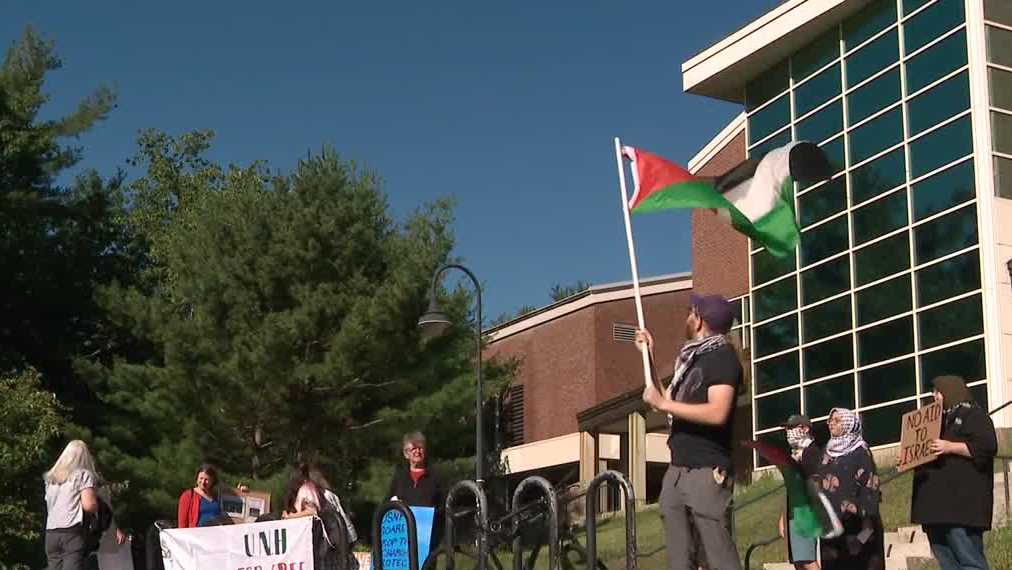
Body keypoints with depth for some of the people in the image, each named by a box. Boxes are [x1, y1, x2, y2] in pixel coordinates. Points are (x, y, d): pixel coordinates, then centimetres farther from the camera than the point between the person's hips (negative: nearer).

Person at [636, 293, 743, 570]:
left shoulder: (723, 357, -6)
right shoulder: (692, 358, 20)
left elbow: (717, 413, -20)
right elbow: (666, 402, 25)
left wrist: (663, 403, -14)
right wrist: (649, 356, 22)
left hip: (707, 473, -9)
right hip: (677, 471, 9)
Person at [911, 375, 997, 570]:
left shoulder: (973, 414, 0)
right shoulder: (938, 419, 27)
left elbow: (986, 446, -14)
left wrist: (950, 447, -19)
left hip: (961, 499, -9)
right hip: (936, 502, 9)